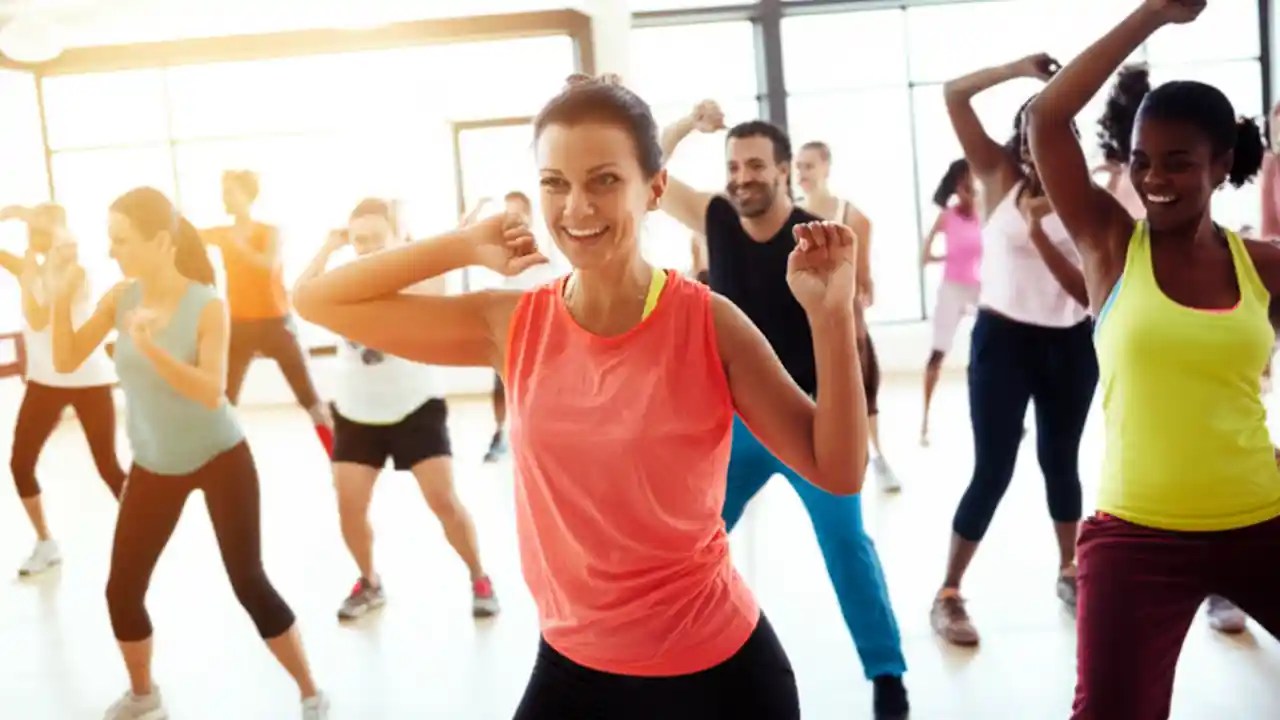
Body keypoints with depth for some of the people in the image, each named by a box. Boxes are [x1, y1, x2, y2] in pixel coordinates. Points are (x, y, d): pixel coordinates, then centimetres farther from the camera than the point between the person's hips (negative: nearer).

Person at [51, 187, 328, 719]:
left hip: (220, 459, -5)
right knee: (121, 591, 5)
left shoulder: (207, 306, -19)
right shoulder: (120, 297, -5)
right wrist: (62, 300, -19)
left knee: (249, 584, -6)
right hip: (153, 466, 5)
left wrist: (150, 347, -39)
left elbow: (212, 392, -28)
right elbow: (66, 362, -5)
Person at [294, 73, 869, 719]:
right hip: (572, 665, 3)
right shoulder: (513, 327, -7)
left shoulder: (708, 324, -13)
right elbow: (318, 301, -2)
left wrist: (831, 317, -21)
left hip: (718, 665, -2)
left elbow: (838, 471, -9)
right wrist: (464, 246, -10)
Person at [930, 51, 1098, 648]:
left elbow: (1090, 292, -8)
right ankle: (949, 594, 5)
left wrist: (1038, 232, -17)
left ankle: (1070, 572, 36)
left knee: (1061, 461, 16)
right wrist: (1022, 69, -6)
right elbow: (954, 94, -6)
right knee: (993, 469, -5)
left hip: (1070, 346, 3)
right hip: (1003, 339, -3)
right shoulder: (1000, 177, -1)